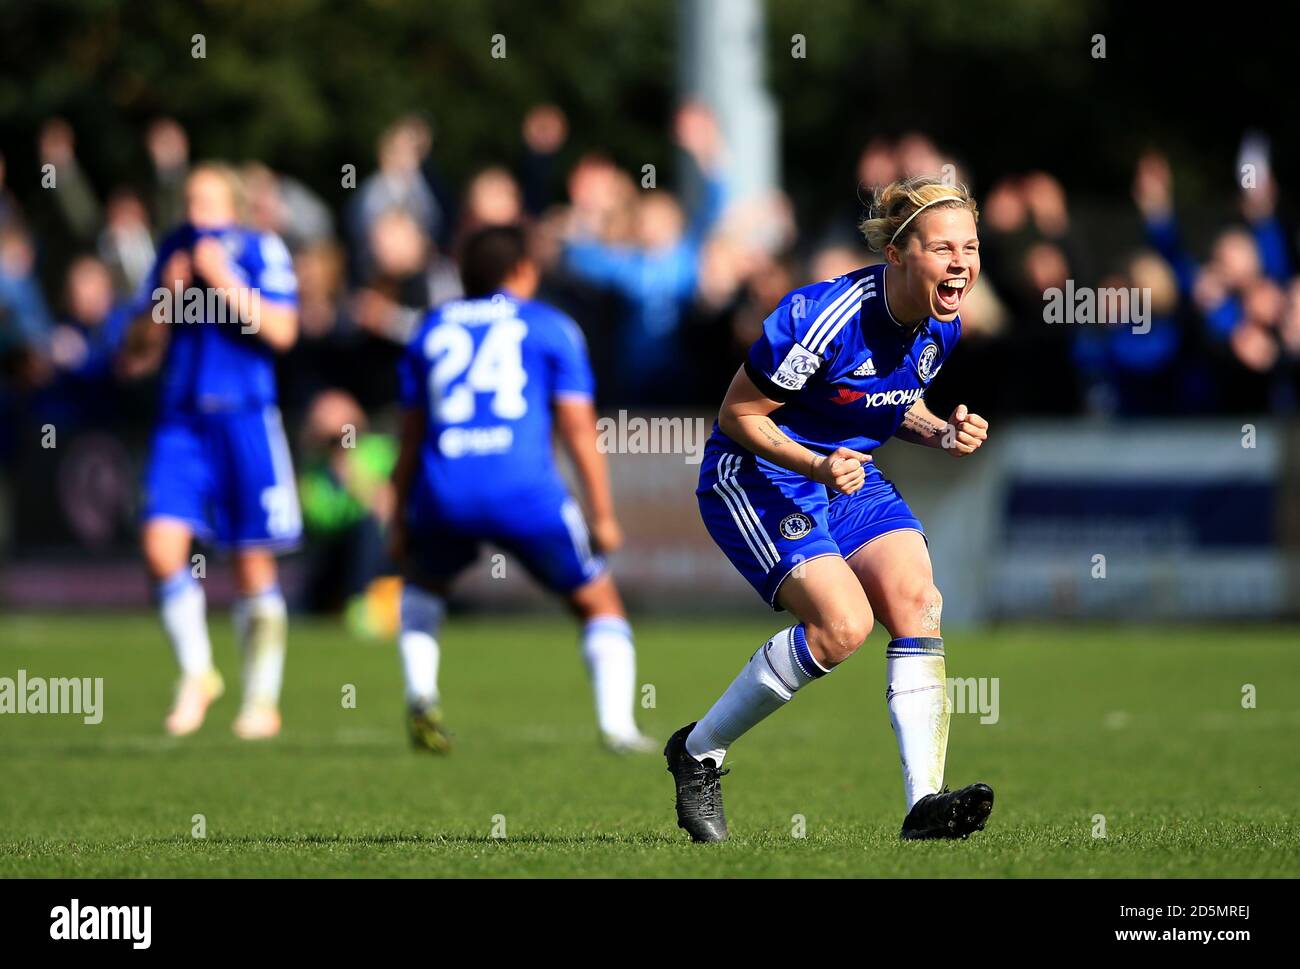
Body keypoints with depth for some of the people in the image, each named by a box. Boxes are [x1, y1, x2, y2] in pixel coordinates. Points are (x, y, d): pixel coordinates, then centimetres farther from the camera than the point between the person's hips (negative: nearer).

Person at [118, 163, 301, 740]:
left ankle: (262, 699, 13)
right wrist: (168, 297, -3)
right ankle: (196, 673, 6)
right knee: (163, 545, -14)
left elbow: (281, 330, -15)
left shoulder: (262, 251, -1)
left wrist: (222, 280, -17)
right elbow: (137, 358, 11)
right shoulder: (173, 253, 12)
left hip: (245, 418, -3)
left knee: (253, 566, 1)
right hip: (180, 423, 3)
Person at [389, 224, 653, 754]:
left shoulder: (432, 329, 21)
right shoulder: (549, 327, 12)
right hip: (527, 492, -3)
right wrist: (603, 515, 9)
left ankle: (421, 694, 10)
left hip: (443, 493, 3)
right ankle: (617, 725, -2)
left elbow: (411, 437, 20)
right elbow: (580, 430, 6)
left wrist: (400, 521, 25)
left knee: (422, 585, 33)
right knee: (600, 605, 14)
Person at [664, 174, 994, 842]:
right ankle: (698, 751, -4)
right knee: (843, 623, -23)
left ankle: (925, 804, -18)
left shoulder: (940, 326, -4)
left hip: (851, 478, 7)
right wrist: (817, 466, -31)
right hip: (756, 478, -7)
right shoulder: (821, 319, -27)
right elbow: (739, 415, -18)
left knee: (917, 603, -15)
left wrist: (941, 433, -5)